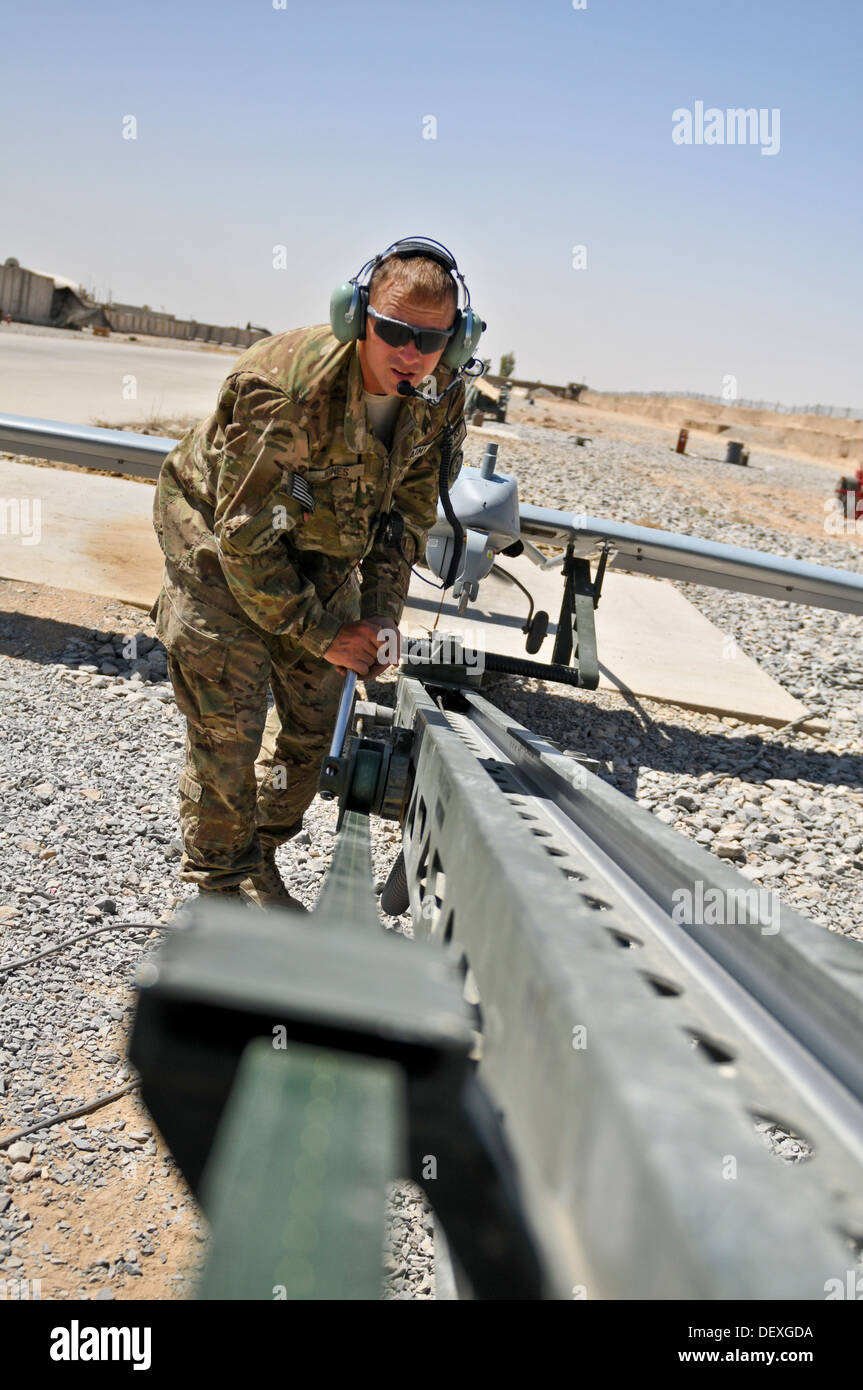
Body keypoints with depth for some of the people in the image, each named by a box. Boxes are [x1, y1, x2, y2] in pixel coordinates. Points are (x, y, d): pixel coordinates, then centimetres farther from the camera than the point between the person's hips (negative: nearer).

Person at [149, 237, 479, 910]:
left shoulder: (441, 400, -15)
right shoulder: (285, 388, -35)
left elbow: (410, 508, 0)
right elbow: (246, 535, -29)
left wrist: (382, 610, -11)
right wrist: (320, 633, -24)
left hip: (322, 546, 6)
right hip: (219, 540, -6)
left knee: (316, 719, 9)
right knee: (229, 723, -8)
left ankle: (258, 859, 29)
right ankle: (222, 886, 12)